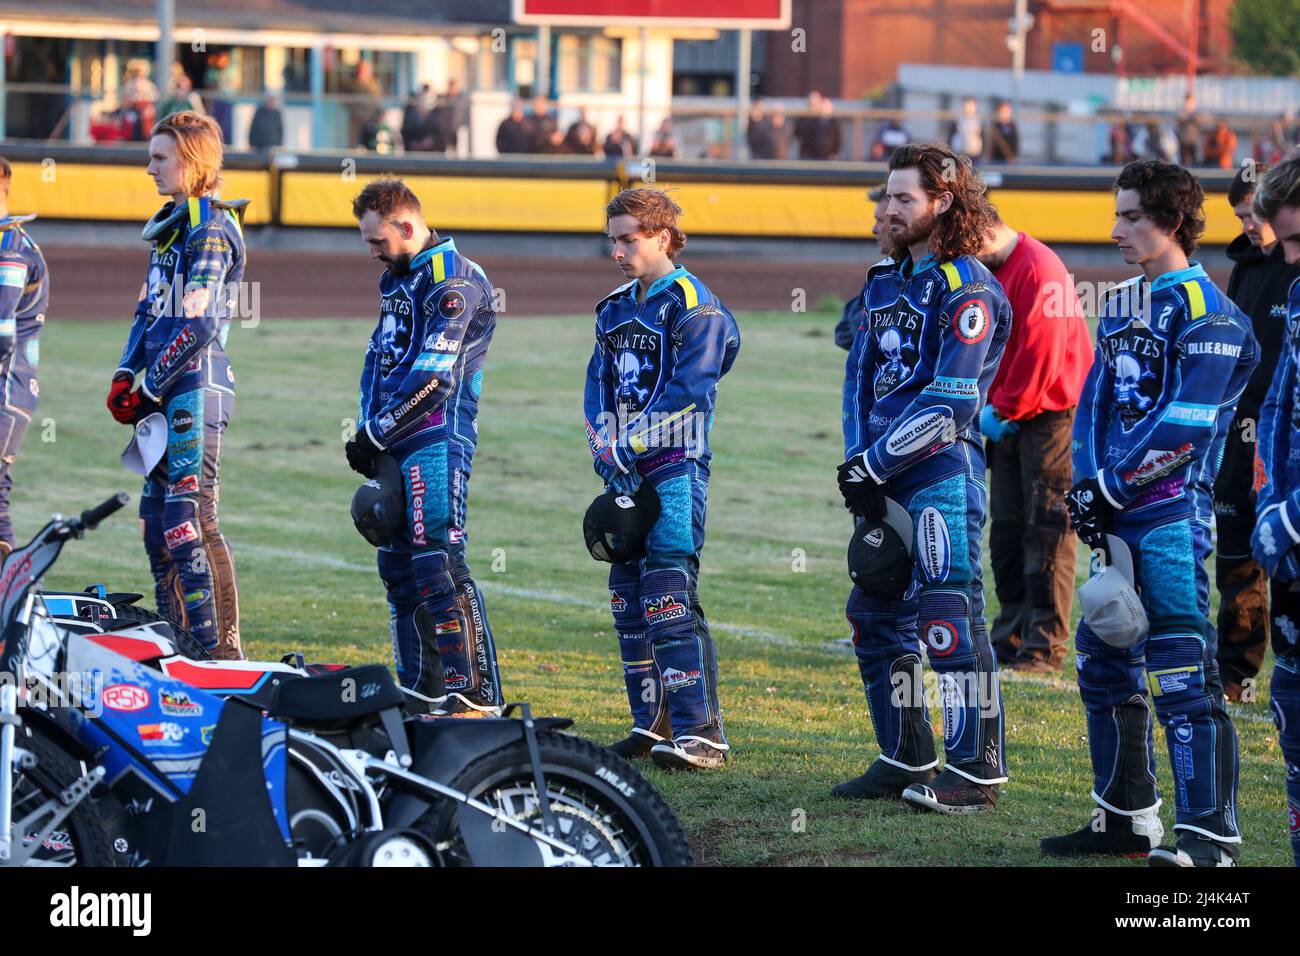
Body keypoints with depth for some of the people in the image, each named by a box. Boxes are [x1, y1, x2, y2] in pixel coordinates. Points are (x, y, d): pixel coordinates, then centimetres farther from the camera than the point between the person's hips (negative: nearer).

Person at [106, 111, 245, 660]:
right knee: (158, 521, 11)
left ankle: (221, 648, -12)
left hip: (197, 388, -10)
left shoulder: (210, 229, -11)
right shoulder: (170, 225, 18)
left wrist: (149, 388, -13)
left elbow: (196, 326, -17)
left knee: (190, 520, -13)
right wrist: (125, 376, 9)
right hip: (166, 394, 10)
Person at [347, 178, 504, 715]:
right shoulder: (397, 278, 18)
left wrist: (374, 436, -13)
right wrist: (367, 432, 8)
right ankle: (423, 693, 17)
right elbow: (380, 358, 22)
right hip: (399, 447, 10)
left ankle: (477, 696, -17)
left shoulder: (453, 282, -13)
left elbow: (431, 379, -18)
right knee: (398, 567, 11)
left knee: (438, 564, -15)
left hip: (438, 439, -10)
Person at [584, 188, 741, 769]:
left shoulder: (694, 307, -9)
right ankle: (652, 723, 17)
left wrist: (628, 446, -15)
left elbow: (686, 394, -16)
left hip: (675, 466, -8)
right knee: (628, 602, 9)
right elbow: (598, 387, 14)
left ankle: (701, 732, -15)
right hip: (626, 473, 8)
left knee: (669, 600, -15)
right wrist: (605, 448, -3)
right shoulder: (615, 308, 17)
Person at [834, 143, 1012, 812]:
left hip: (942, 469, -9)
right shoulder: (886, 279, 15)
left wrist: (873, 464, -14)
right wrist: (857, 460, 1)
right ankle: (907, 759, 20)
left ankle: (976, 770, -8)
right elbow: (861, 373, 14)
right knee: (874, 613, 10)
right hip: (886, 478, 9)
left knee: (947, 615, -11)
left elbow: (949, 404, -16)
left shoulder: (969, 291, -11)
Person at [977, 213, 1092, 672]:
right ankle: (1011, 640, 17)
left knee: (1046, 531, -7)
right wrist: (985, 409, 5)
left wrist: (1004, 410, -14)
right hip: (1008, 421, 10)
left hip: (1049, 416, -10)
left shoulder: (1037, 269, -16)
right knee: (1007, 531, 11)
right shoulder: (992, 273, 14)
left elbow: (1040, 351, -21)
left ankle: (1044, 646, -6)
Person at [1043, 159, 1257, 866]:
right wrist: (1087, 488, -1)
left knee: (1181, 671, -13)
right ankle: (1126, 818, 23)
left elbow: (1183, 428, -17)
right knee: (1105, 659, 13)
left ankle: (1208, 834, -15)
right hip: (1117, 515, 9)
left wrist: (1110, 488, -14)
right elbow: (1095, 402, 14)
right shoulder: (1121, 303, 16)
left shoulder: (1205, 312, -10)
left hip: (1171, 508, -9)